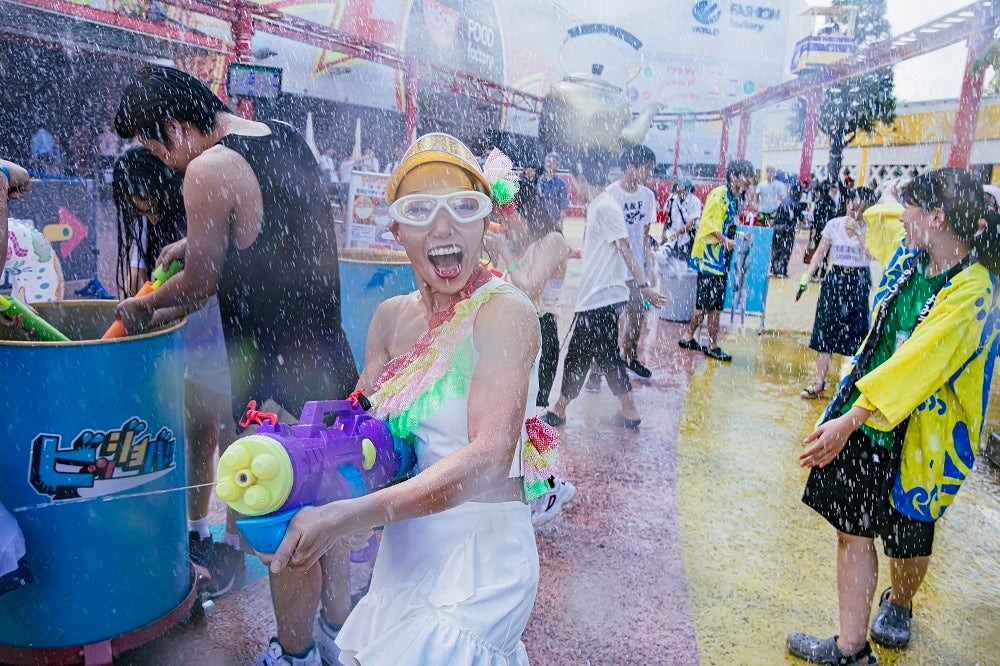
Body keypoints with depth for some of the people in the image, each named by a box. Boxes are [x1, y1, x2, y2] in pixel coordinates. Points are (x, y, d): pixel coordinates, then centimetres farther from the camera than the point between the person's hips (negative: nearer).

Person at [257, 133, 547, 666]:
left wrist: (349, 515, -32)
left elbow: (488, 459, -27)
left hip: (479, 554, -6)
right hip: (404, 550, 6)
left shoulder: (504, 312, -19)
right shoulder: (391, 317, 1)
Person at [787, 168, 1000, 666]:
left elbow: (914, 367, -31)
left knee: (909, 538, 16)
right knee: (853, 528, 5)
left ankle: (899, 605, 48)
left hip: (918, 433, -6)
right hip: (864, 413, 7)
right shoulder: (909, 255, 0)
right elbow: (878, 219, 25)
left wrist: (849, 420, -34)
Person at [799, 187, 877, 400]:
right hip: (834, 278, 1)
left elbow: (871, 254, -16)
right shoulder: (834, 224, 2)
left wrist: (858, 231, -19)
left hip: (859, 281, -1)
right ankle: (819, 381, 3)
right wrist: (808, 275, -9)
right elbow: (820, 253, 3)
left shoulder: (870, 229, -2)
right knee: (826, 328, 0)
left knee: (856, 330, 2)